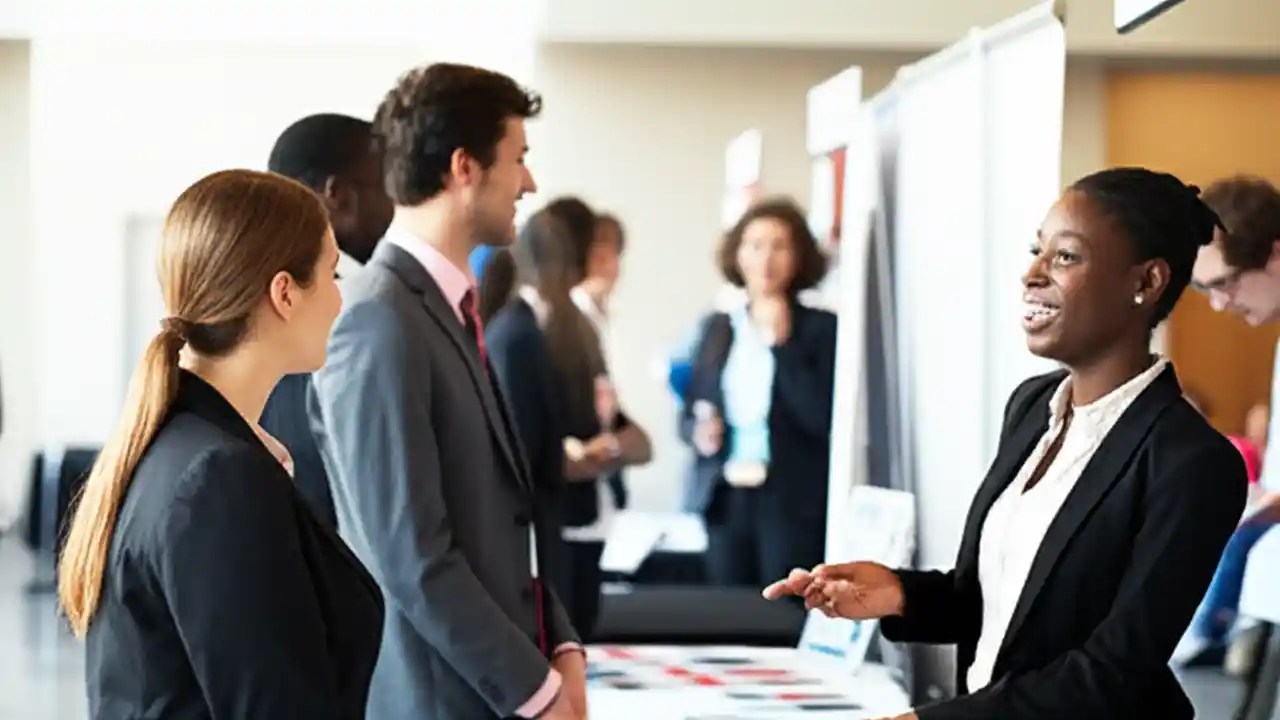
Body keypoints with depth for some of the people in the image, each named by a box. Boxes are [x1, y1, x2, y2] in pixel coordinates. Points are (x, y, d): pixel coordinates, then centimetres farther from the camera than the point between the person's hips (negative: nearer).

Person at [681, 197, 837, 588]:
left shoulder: (822, 328, -1)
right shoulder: (717, 328, 12)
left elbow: (823, 419, -12)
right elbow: (689, 413, 18)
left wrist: (782, 343, -12)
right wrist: (699, 433, -5)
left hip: (793, 504, -4)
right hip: (725, 501, 4)